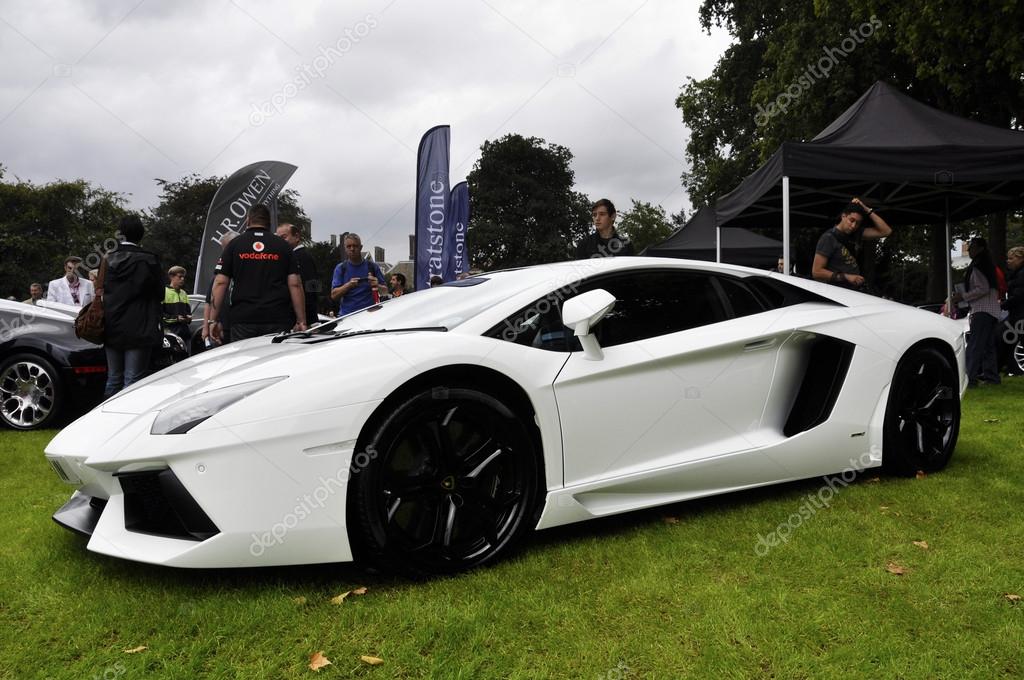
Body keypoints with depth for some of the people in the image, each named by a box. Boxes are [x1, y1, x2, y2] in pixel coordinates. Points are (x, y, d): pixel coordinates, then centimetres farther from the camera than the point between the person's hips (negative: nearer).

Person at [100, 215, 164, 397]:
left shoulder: (107, 260, 5)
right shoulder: (148, 261, -9)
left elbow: (100, 292, 8)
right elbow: (159, 293, -2)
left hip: (112, 330, 5)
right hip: (138, 330, -5)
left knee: (113, 379, 15)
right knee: (132, 380, -4)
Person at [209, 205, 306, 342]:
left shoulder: (234, 245, 8)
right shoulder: (283, 246, 9)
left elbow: (220, 283, 2)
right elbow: (295, 285, 1)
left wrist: (213, 320, 4)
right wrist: (301, 321, 2)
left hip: (243, 321, 0)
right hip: (279, 320, 0)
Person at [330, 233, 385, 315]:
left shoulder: (372, 266, 7)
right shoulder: (340, 268, 6)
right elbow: (333, 295, -1)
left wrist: (377, 286, -14)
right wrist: (348, 285, -17)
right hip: (346, 315, 0)